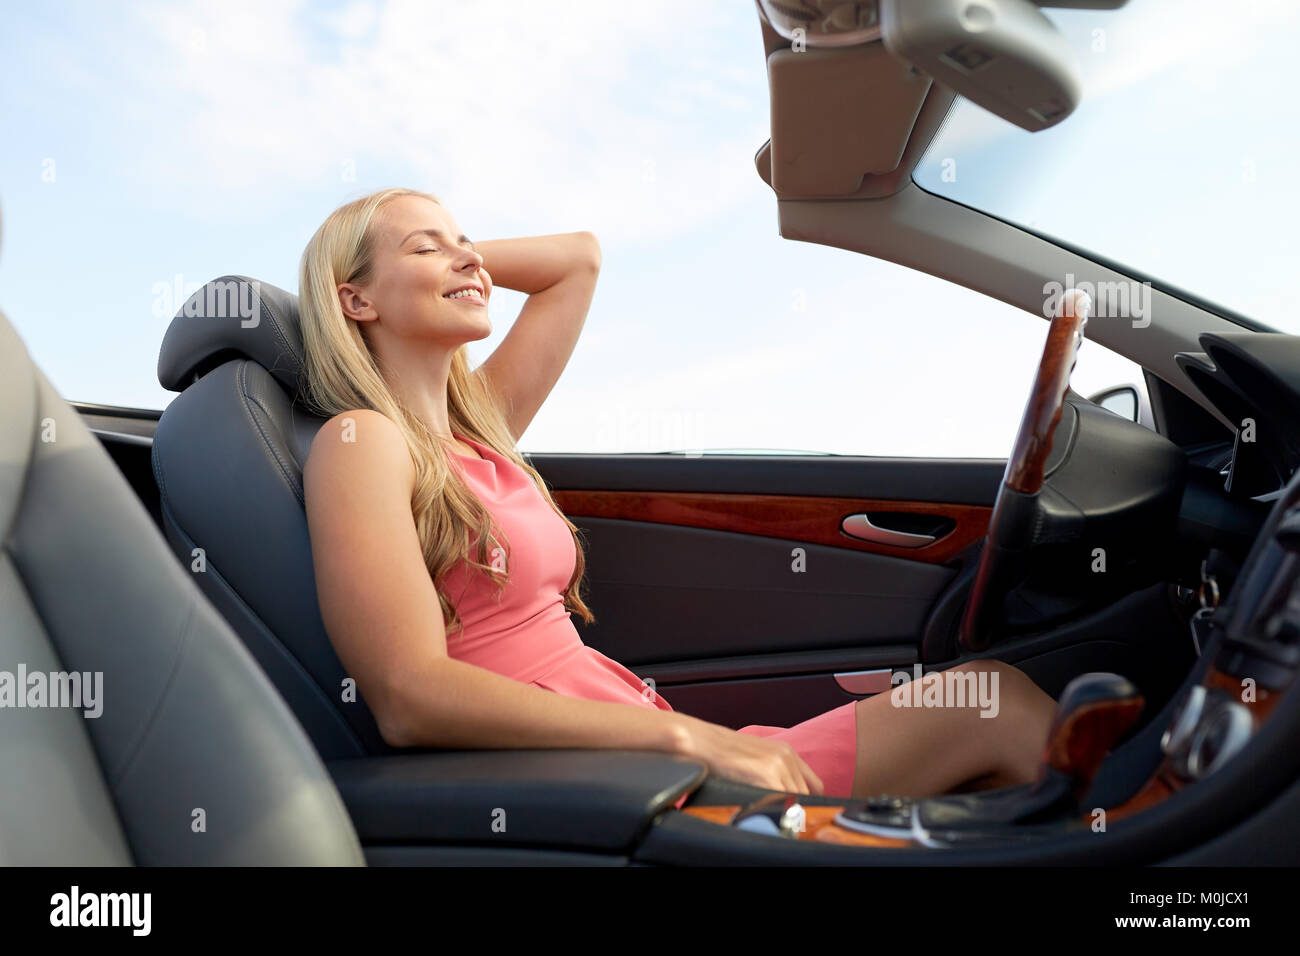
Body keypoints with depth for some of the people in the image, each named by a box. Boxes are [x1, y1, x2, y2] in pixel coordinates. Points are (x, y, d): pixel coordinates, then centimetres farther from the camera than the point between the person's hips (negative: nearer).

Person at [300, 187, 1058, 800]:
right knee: (993, 702, -5)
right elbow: (410, 698, -20)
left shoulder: (478, 425, 15)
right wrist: (684, 735, -23)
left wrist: (464, 256, 15)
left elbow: (579, 256, 26)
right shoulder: (361, 440, -8)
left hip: (650, 745, 8)